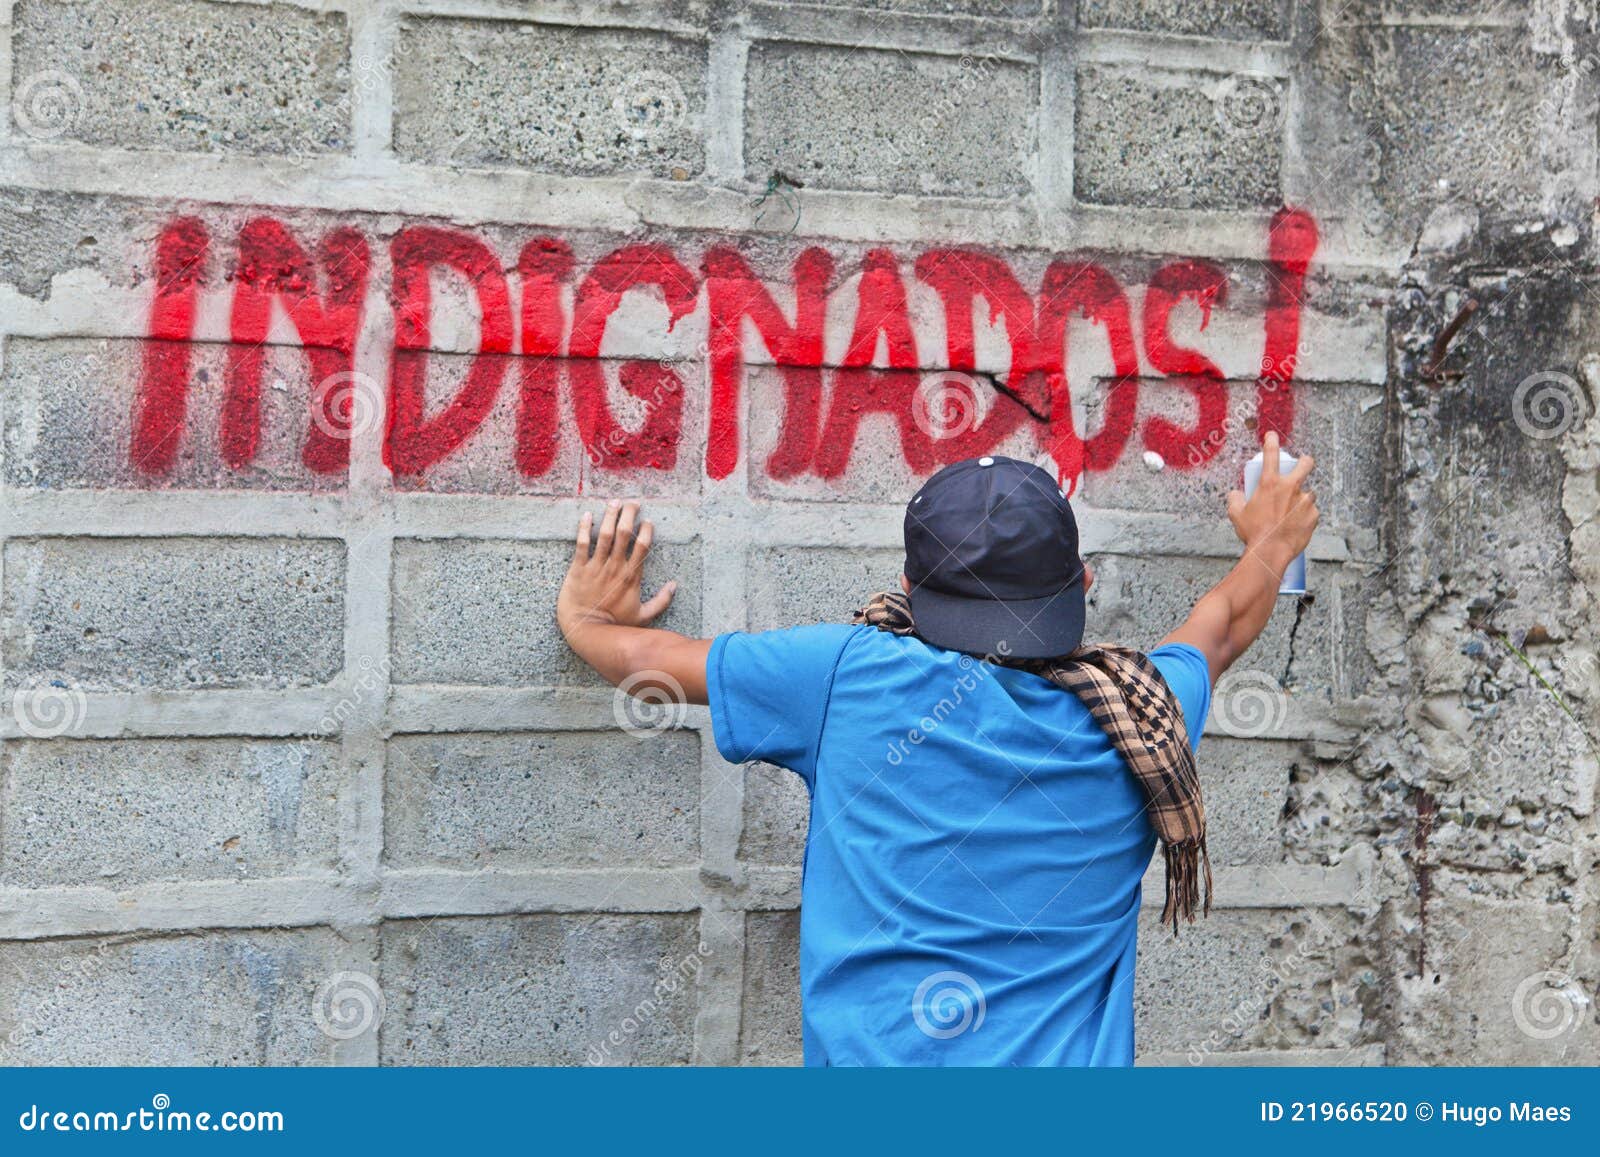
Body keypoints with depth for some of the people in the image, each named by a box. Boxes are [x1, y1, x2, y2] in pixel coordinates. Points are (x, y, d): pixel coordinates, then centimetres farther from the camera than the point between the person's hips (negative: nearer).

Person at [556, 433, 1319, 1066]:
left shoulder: (854, 677, -6)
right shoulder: (1136, 711, 1)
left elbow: (640, 655, 7)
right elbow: (1227, 622, 25)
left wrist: (586, 615, 29)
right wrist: (1271, 543, 45)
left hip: (868, 1055, -2)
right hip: (1070, 1062, 3)